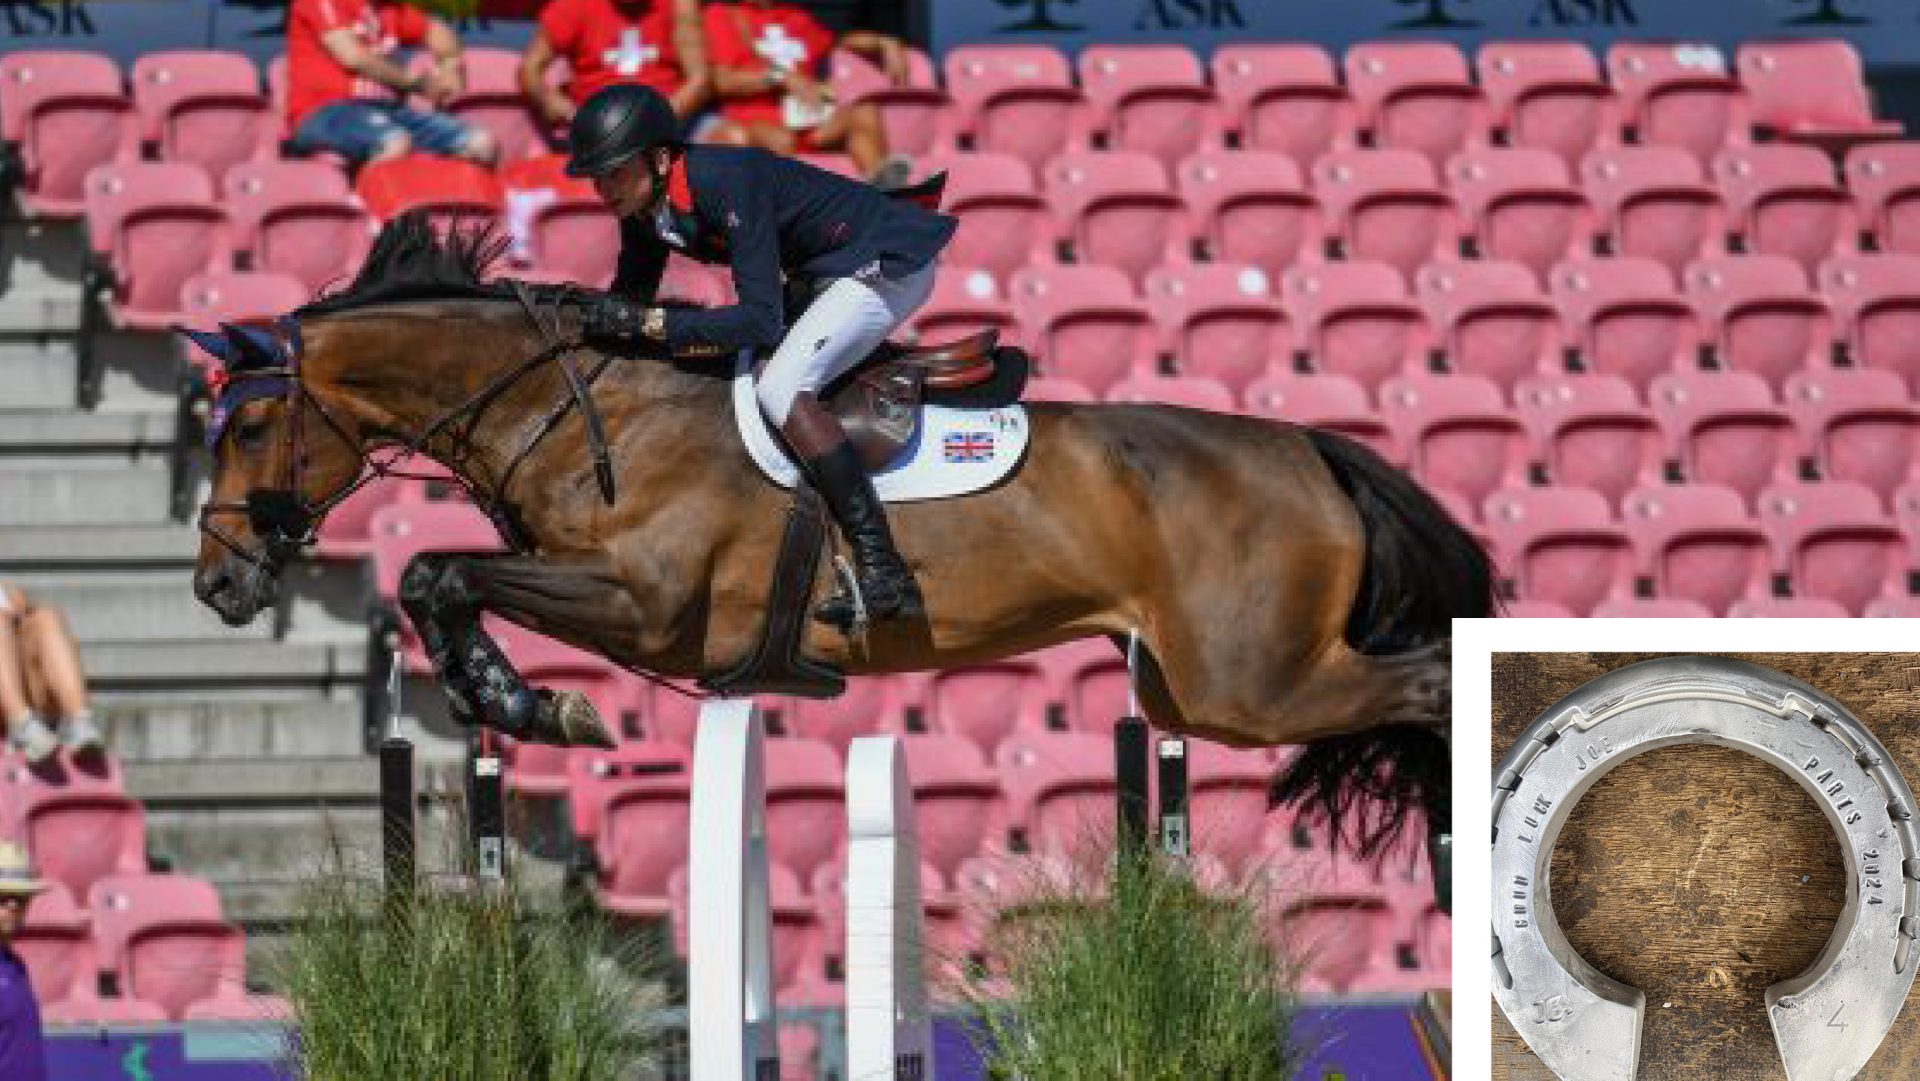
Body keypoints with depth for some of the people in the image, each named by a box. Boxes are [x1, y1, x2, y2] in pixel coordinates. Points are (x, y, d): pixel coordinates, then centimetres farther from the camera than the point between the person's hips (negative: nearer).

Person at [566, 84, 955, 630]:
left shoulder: (726, 182, -29)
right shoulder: (645, 208, -2)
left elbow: (762, 319, -32)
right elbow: (629, 298, 8)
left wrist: (649, 321, -33)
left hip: (891, 261, -10)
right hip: (829, 272, 10)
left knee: (780, 388, -24)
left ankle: (884, 573, -28)